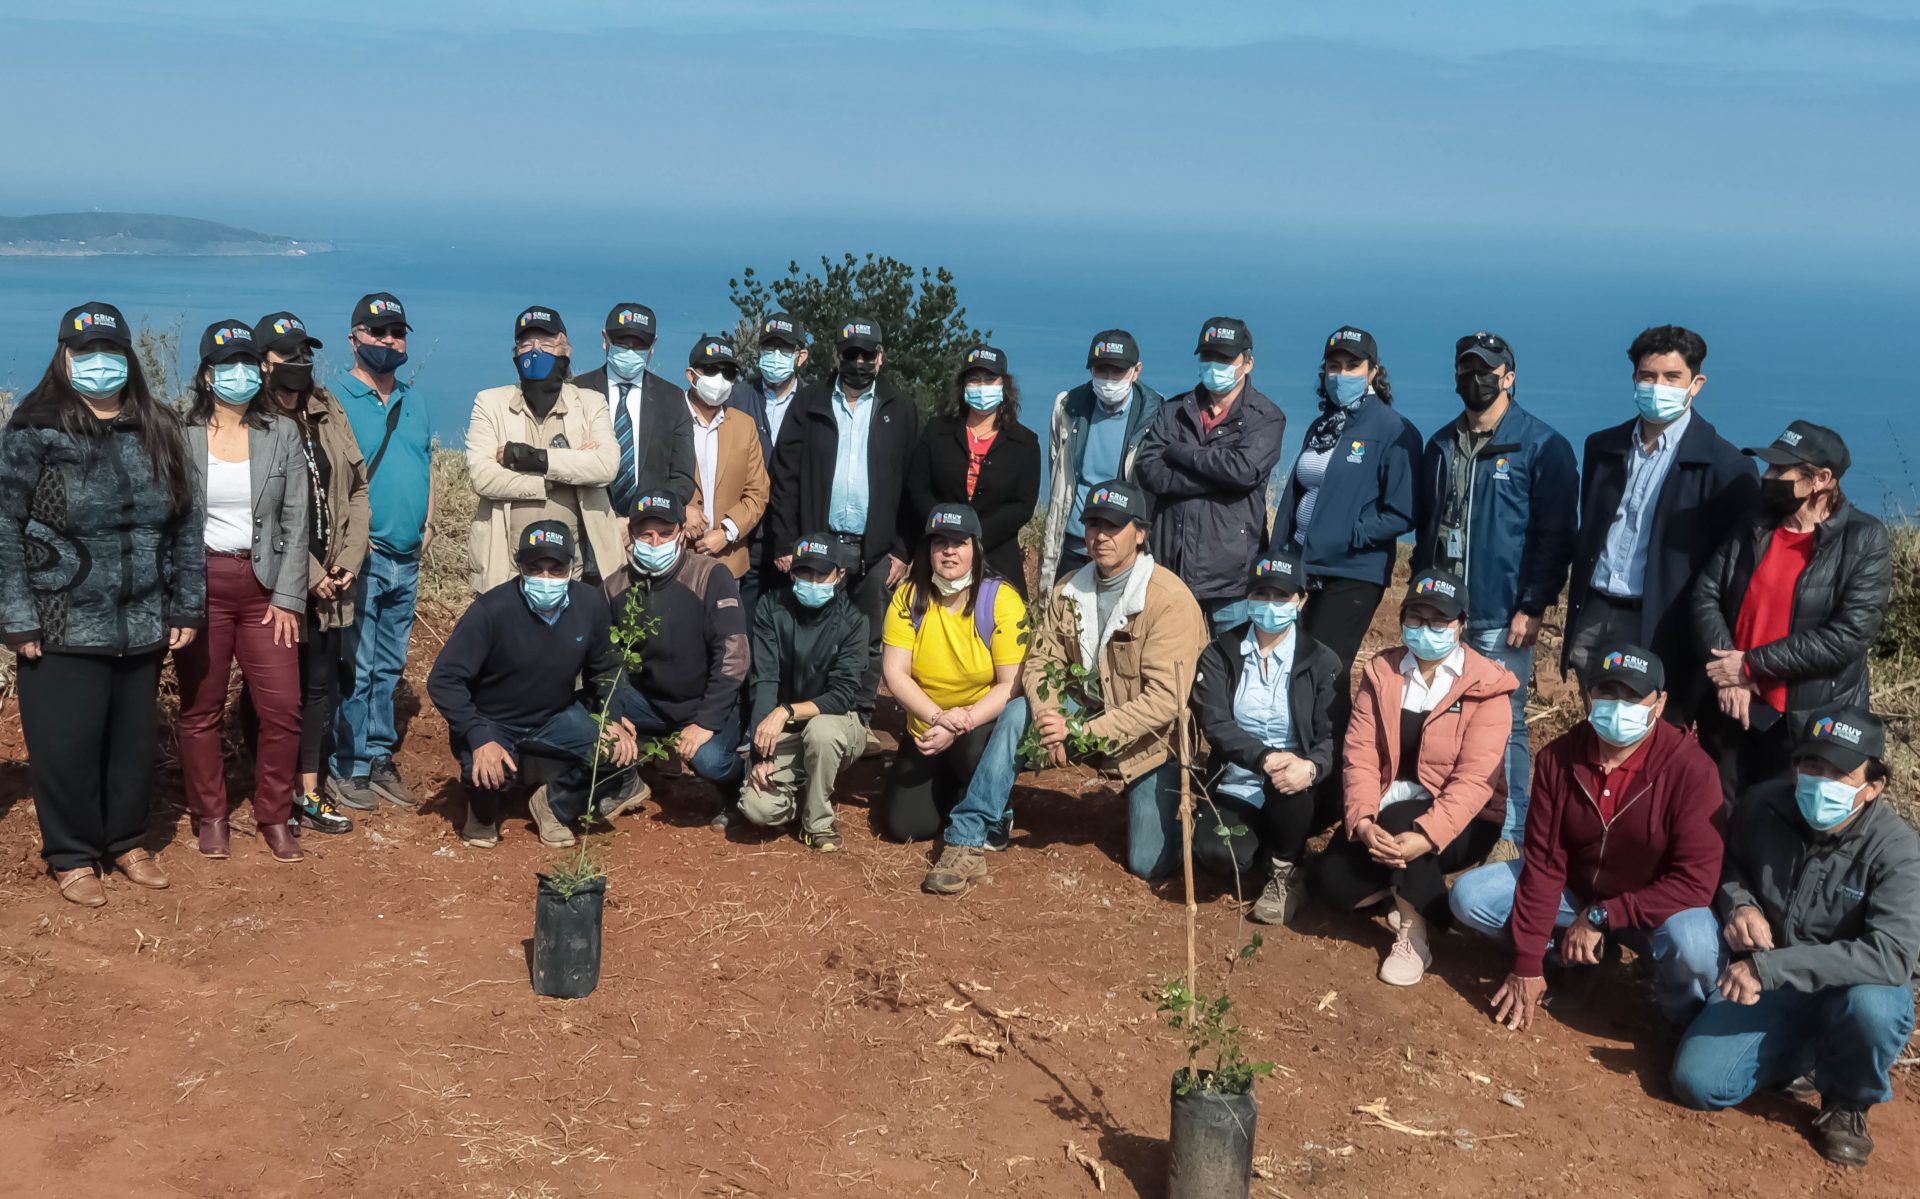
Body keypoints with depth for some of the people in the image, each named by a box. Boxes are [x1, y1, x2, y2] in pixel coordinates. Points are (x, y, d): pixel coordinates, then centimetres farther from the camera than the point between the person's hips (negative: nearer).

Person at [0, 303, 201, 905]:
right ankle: (71, 856, 20)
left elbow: (187, 523, 10)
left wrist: (186, 606, 7)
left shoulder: (158, 431, 7)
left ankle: (126, 841, 31)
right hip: (63, 629, -4)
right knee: (66, 744, 3)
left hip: (142, 627, 4)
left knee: (134, 739, 13)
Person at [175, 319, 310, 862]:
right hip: (200, 586, -1)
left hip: (264, 587, 1)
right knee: (201, 709, 7)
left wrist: (287, 597, -3)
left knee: (283, 710, -3)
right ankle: (210, 817, 21)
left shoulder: (282, 433, 5)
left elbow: (295, 522, 3)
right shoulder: (180, 436, 1)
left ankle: (274, 818, 12)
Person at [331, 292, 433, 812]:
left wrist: (428, 522, 10)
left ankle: (379, 757, 23)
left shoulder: (414, 401, 14)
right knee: (354, 669, -3)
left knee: (390, 667, 13)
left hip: (407, 558, 6)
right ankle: (346, 769, 6)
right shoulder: (335, 399, -7)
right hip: (360, 557, -6)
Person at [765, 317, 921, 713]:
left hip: (876, 549, 0)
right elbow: (786, 476, 3)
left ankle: (862, 719, 14)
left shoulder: (899, 409, 6)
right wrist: (784, 542, -3)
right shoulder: (809, 402, 6)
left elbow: (912, 484, 3)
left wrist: (903, 549, -3)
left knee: (870, 645, 5)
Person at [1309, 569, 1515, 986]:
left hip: (1460, 821, -4)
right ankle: (1421, 892, 10)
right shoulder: (1381, 672, 1)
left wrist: (1425, 835, -36)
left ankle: (1415, 933, -15)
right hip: (1388, 813, 4)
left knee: (1398, 819, -36)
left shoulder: (1486, 686, -12)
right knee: (1330, 880, -17)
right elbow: (1361, 753, -8)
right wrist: (1363, 820, -27)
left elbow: (1475, 778, -22)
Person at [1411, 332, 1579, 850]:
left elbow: (1554, 533, -9)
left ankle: (1510, 839, 7)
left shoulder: (1542, 446, -5)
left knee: (1503, 725, -2)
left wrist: (1534, 606, -15)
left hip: (1501, 617, -6)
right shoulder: (1442, 444, 15)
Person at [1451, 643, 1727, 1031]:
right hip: (1574, 889, 4)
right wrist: (1528, 963, -15)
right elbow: (1544, 862, -12)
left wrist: (1602, 916, -28)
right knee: (1469, 896, -15)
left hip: (1653, 907, -3)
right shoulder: (1558, 757, -14)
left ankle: (1686, 1019, -1)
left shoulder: (1689, 768, -25)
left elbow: (1695, 881, -26)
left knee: (1693, 945, -37)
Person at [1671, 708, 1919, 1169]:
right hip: (1766, 985, 3)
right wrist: (1738, 904, -12)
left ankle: (1846, 1102, -4)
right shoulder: (1762, 806, -9)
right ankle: (1808, 1048, 16)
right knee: (1697, 1083, -15)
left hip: (1850, 989, -3)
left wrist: (1772, 967, -37)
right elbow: (1728, 867, 13)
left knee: (1873, 1008, -39)